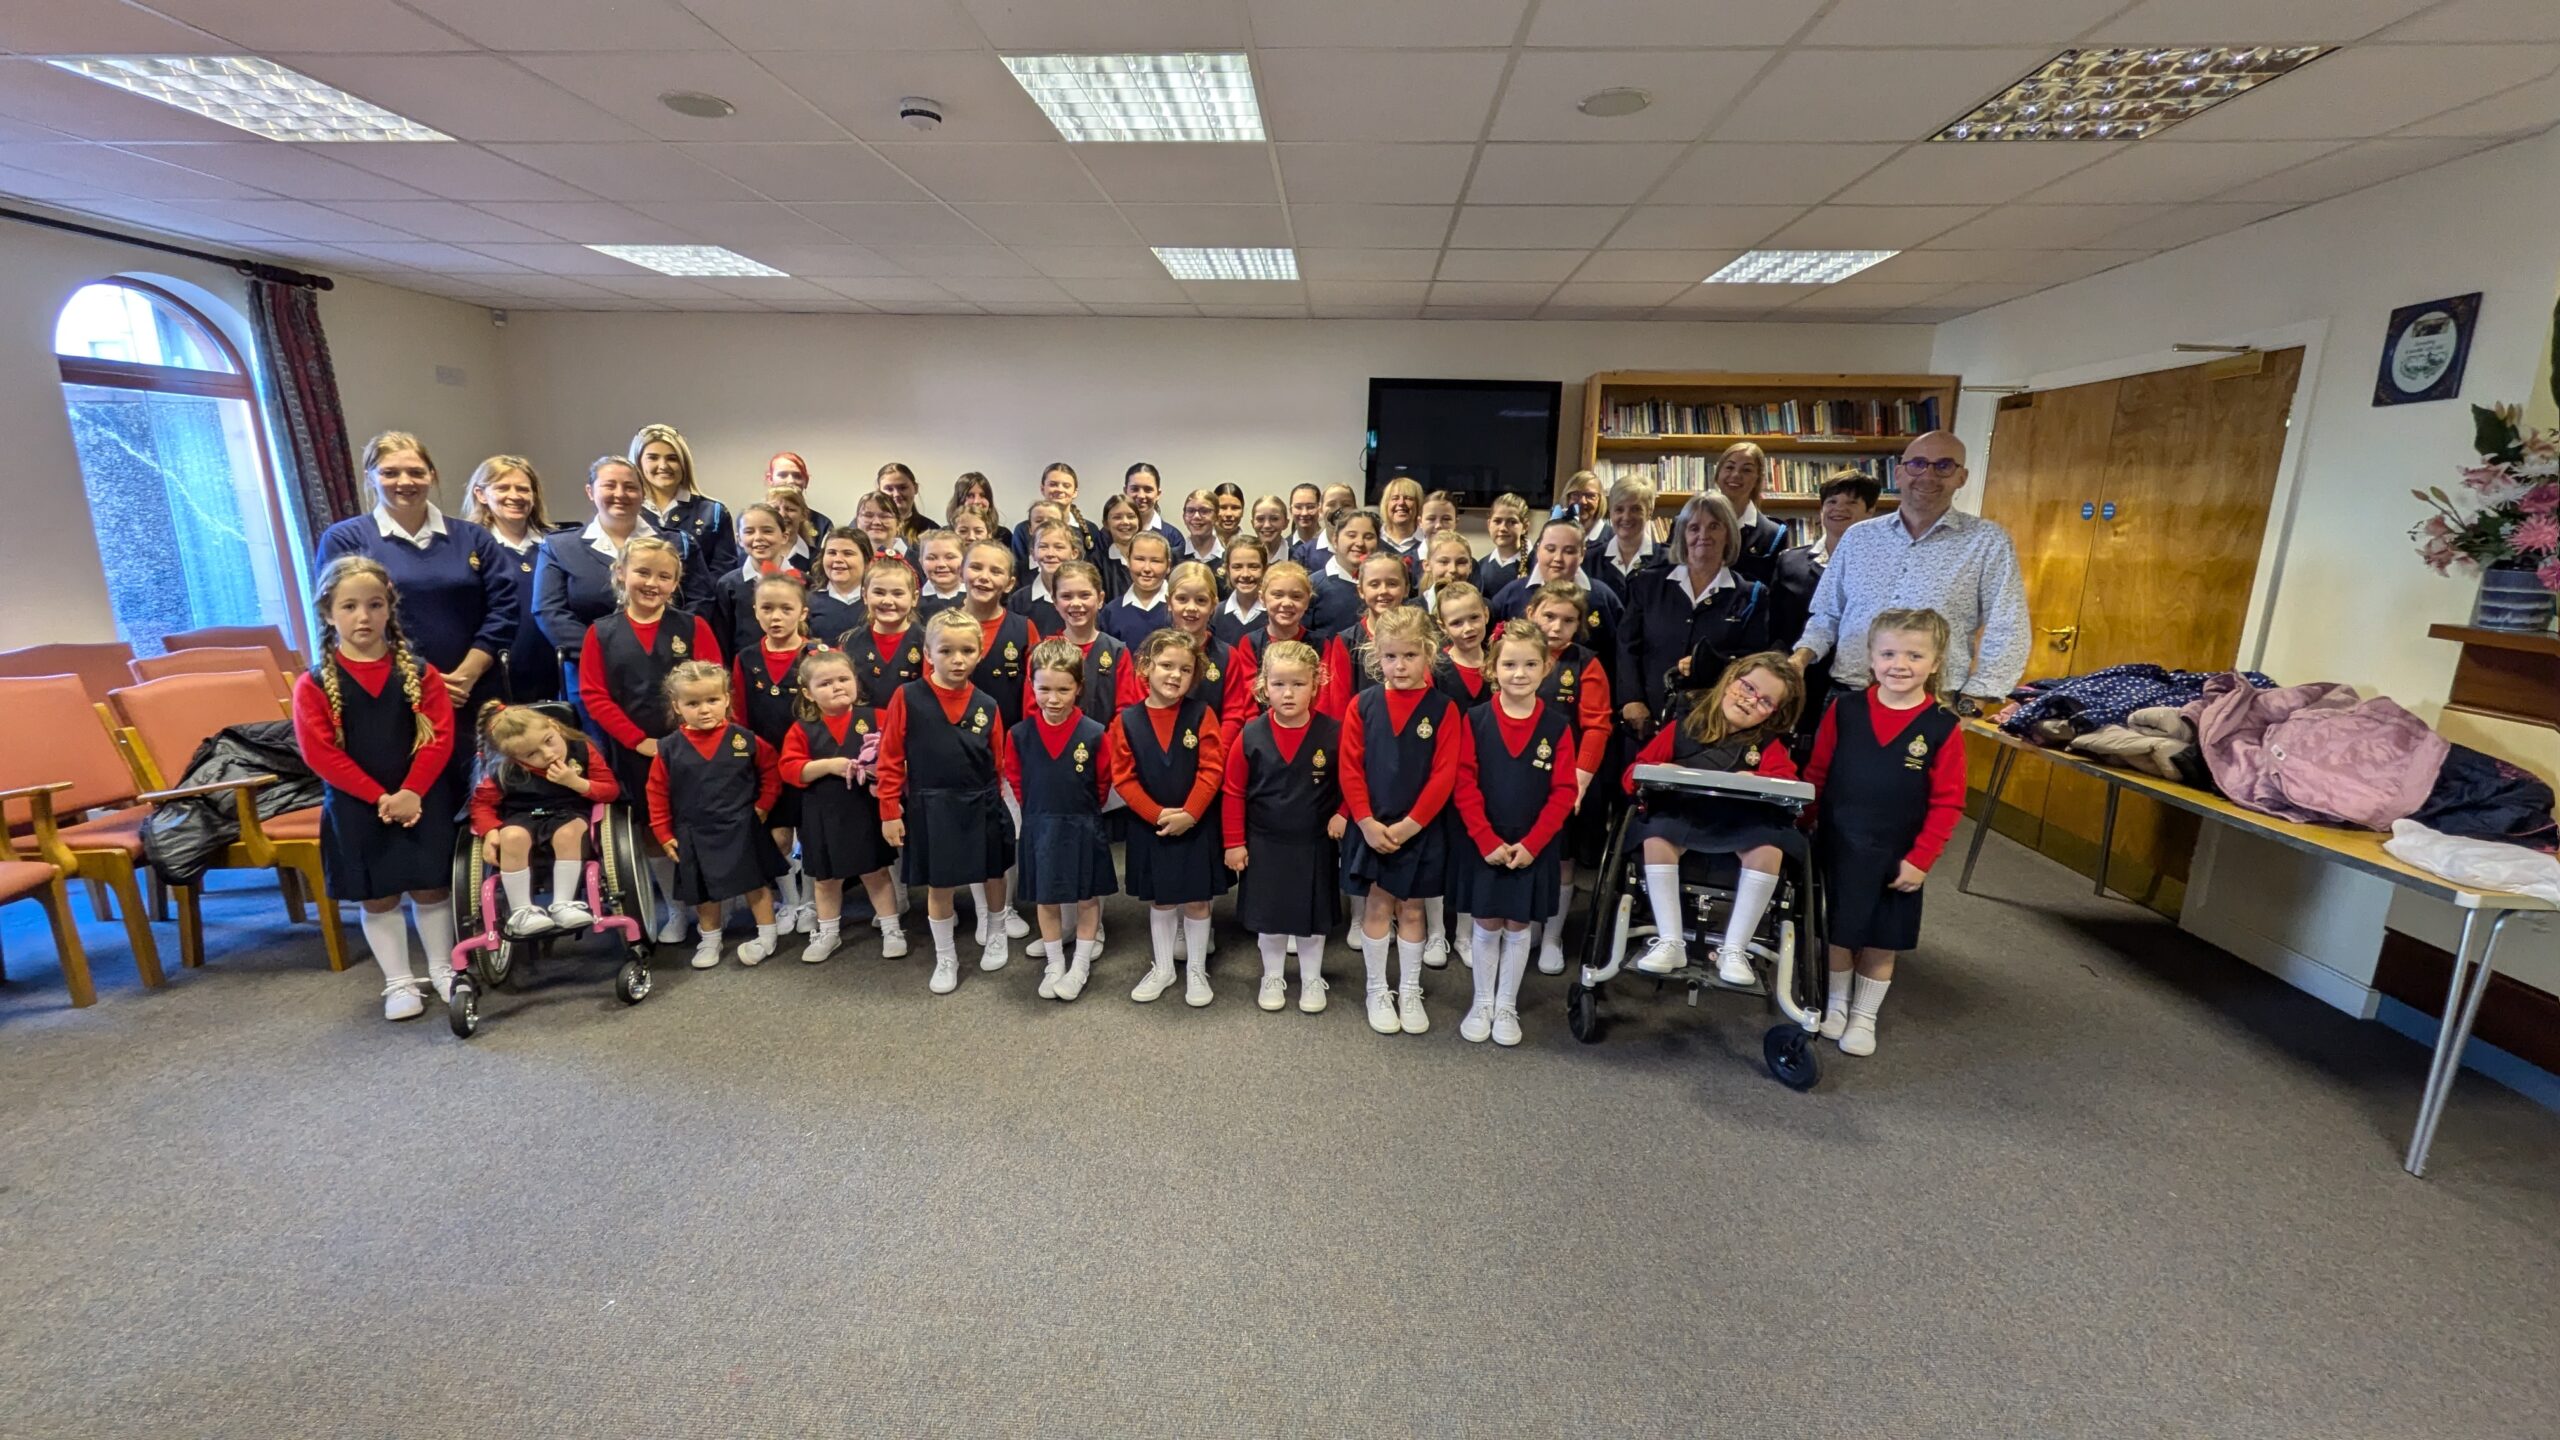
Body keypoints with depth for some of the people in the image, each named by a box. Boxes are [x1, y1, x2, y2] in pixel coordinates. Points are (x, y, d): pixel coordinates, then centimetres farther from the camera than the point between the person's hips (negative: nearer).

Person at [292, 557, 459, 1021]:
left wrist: (411, 792, -15)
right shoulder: (314, 684, -4)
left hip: (421, 800, 0)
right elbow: (320, 753, -9)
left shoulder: (419, 672, -1)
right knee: (378, 897, 9)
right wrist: (379, 797, -15)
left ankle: (443, 969, 24)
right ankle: (398, 983, 20)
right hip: (355, 807, 0)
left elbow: (440, 737, -6)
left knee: (431, 888, 9)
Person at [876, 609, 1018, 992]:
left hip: (982, 807, 2)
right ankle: (945, 958, 28)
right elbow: (890, 759, -6)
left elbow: (998, 762, 5)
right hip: (931, 808, -2)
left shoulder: (986, 705, -4)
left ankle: (998, 935, 44)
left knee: (993, 875, 18)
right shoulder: (907, 697, -10)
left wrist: (995, 803, 6)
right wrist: (889, 811, -6)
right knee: (939, 886, 8)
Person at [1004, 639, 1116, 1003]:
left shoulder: (1093, 734, -15)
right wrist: (1038, 811, 9)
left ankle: (1081, 965, 29)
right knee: (1045, 900, 14)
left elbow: (1103, 783, 0)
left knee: (1087, 898, 11)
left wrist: (1083, 811, 7)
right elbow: (1015, 780, 7)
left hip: (1083, 828, -1)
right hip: (1040, 828, 2)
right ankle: (1055, 964, 32)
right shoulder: (1020, 734, -9)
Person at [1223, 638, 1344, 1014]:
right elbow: (1234, 791, -3)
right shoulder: (1251, 734, -11)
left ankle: (1312, 979, 34)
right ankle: (1273, 977, 35)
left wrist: (1342, 814, -9)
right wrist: (1234, 842, -3)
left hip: (1315, 844, 0)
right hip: (1265, 843, 1)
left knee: (1313, 915, 14)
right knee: (1268, 915, 14)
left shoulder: (1333, 732, -13)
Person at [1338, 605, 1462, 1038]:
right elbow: (1350, 769, -4)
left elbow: (1444, 776, -9)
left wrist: (1407, 826, -14)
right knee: (1377, 908, 10)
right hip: (1370, 827, 0)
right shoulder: (1362, 705, -3)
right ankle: (1377, 992, 24)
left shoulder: (1443, 709, -6)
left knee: (1411, 910, 13)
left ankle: (1410, 993, 27)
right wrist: (1367, 822, -12)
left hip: (1420, 830, 0)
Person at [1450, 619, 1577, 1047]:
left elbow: (1563, 792, -5)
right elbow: (1464, 785, -8)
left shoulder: (1557, 726, -4)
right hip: (1482, 845, -1)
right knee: (1486, 923, 10)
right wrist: (1488, 841, -14)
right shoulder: (1475, 720, -6)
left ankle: (1506, 1006, 27)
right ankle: (1481, 1003, 27)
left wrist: (1531, 843, -13)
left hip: (1534, 846, 1)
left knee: (1519, 925, 11)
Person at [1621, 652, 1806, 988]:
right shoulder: (1683, 728, 9)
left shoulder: (1769, 744, 13)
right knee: (1656, 835, -32)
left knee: (1768, 848, -30)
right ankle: (1670, 943, -21)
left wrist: (1756, 780, -25)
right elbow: (1635, 772, 7)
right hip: (1681, 817, 0)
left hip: (1741, 824, 1)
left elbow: (1788, 782, -6)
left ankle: (1734, 950, -16)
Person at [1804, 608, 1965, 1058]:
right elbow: (1815, 774, 1)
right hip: (1837, 845, 1)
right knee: (1838, 931, 14)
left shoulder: (1942, 727, -8)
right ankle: (1836, 1003, 34)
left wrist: (1921, 859, -10)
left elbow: (1947, 803, -7)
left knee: (1882, 941, 12)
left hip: (1897, 856, -1)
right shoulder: (1844, 710, -5)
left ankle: (1865, 1016, 30)